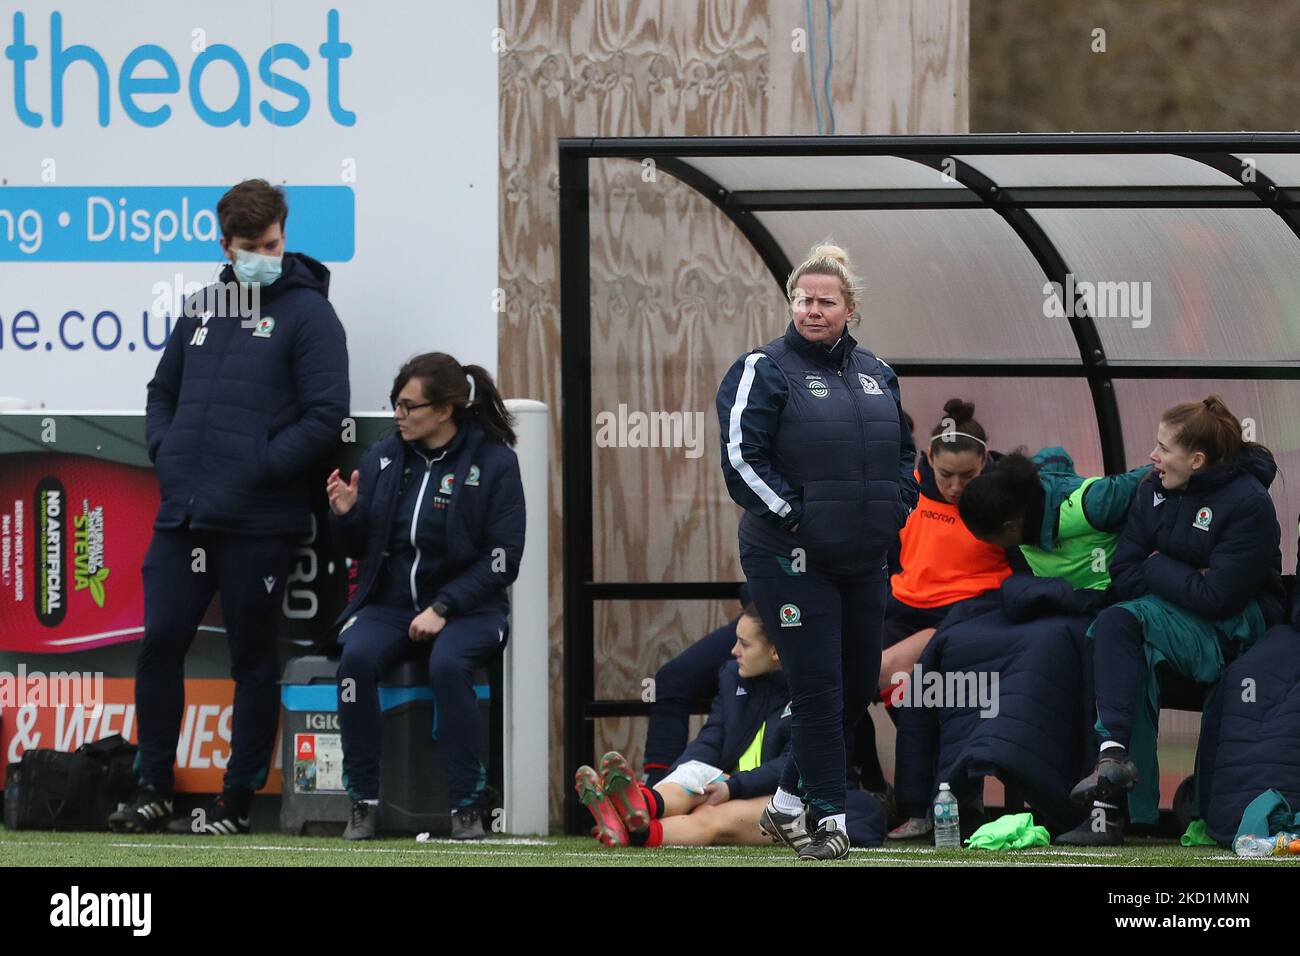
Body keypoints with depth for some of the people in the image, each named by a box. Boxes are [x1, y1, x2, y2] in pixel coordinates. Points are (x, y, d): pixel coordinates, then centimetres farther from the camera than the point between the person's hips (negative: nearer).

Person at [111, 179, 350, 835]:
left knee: (253, 659, 3)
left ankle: (238, 800, 9)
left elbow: (326, 416, -10)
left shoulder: (307, 313, -3)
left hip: (258, 522, -5)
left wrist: (260, 467, -15)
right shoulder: (203, 311, 16)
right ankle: (152, 790, 12)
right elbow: (163, 391, 25)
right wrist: (165, 454, 8)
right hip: (182, 516, 5)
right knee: (159, 643, 1)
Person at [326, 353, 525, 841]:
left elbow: (502, 560, -8)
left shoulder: (493, 462, -6)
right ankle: (363, 801, -20)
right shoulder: (383, 458, 5)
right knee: (357, 657, -29)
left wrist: (443, 608, -17)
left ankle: (468, 805, -24)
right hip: (389, 603, 3)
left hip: (465, 608, -3)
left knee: (448, 663, -35)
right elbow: (362, 547, 13)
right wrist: (346, 513, -9)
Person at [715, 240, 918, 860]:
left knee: (858, 685, 10)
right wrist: (794, 516, -17)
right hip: (792, 560, -7)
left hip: (865, 561, 7)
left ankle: (788, 803, 23)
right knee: (818, 686, -9)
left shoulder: (876, 374, 13)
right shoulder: (764, 371, -6)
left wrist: (898, 504, 6)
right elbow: (742, 457, -13)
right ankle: (829, 818, -2)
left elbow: (903, 450, 23)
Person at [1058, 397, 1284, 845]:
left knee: (1120, 621, -30)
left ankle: (1114, 757, -38)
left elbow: (1217, 597, -19)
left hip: (1234, 627, -5)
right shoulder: (1154, 490, 6)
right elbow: (1123, 576, 4)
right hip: (1174, 619, 5)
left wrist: (1157, 569, -8)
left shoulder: (1248, 504, -13)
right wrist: (1184, 579, -9)